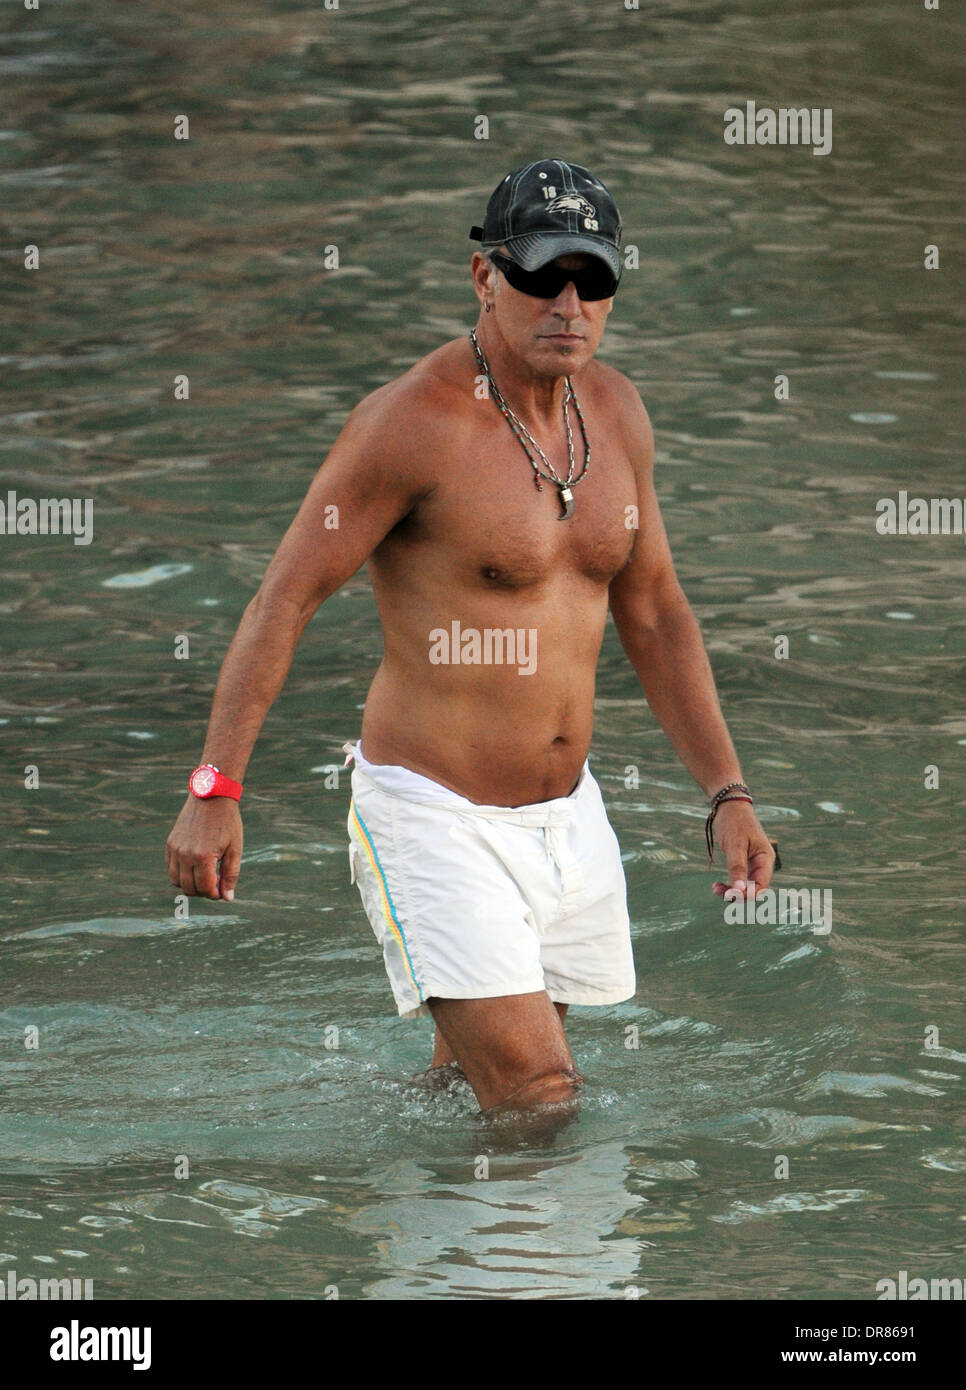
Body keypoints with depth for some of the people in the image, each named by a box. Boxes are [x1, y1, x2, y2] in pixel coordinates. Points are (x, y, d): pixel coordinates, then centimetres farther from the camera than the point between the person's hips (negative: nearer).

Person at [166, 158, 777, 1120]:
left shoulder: (615, 412, 6)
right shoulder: (414, 421, -16)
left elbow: (654, 613, 15)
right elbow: (286, 597, -14)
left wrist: (727, 793, 9)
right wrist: (215, 789, -20)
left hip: (565, 816, 7)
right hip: (434, 816, -7)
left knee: (472, 1076, 15)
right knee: (539, 1100, -14)